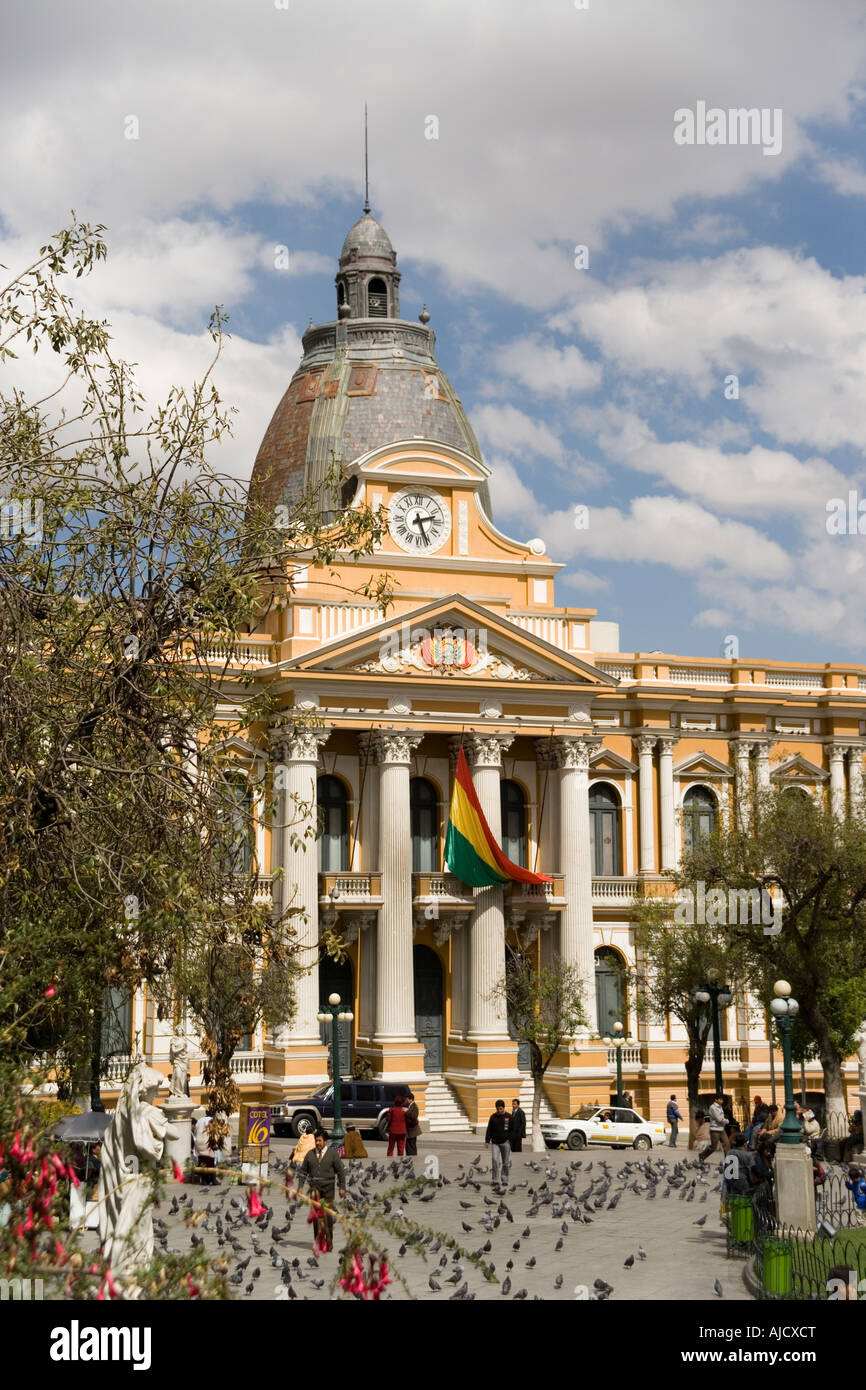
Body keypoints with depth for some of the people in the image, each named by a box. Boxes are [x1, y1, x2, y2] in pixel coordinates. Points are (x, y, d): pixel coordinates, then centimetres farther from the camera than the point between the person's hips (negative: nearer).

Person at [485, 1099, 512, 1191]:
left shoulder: (508, 1117, 3)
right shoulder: (493, 1117, 8)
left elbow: (512, 1130, 4)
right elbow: (489, 1130, 10)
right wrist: (487, 1141, 4)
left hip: (505, 1142, -1)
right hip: (495, 1142, 1)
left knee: (506, 1162, 3)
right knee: (495, 1160, -10)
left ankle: (505, 1180, 14)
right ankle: (496, 1181, -8)